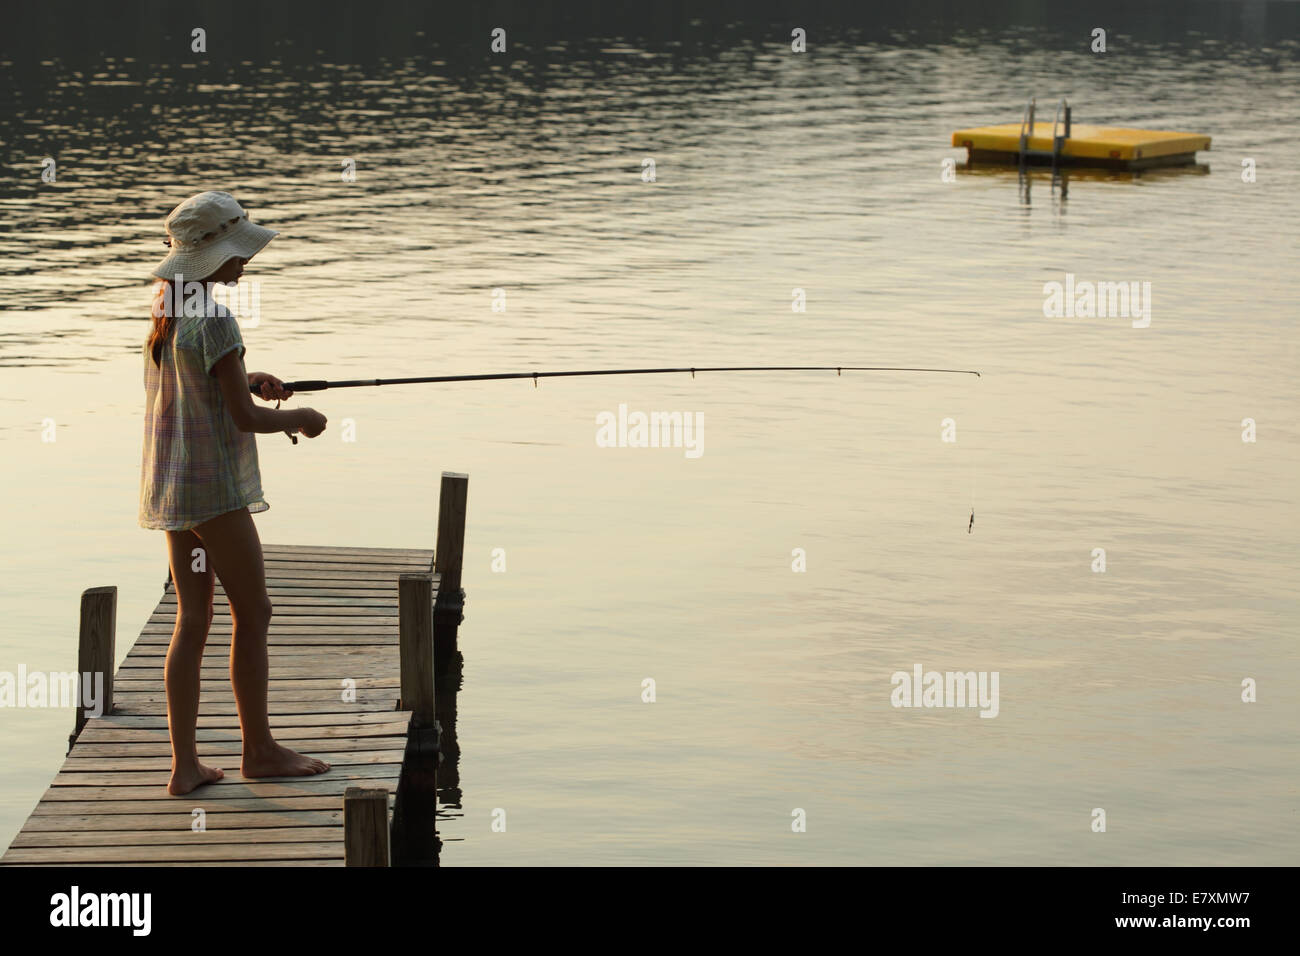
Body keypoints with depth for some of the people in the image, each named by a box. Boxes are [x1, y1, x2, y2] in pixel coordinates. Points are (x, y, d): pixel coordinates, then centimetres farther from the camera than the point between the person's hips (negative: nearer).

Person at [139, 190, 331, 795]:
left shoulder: (166, 314, 10)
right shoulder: (214, 322, -17)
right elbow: (243, 416, -17)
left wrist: (247, 380, 17)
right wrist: (300, 419, 0)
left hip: (169, 487, 9)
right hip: (213, 483, -9)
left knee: (193, 619, 8)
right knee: (251, 613, 3)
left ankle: (185, 765, 7)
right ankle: (258, 750, 12)